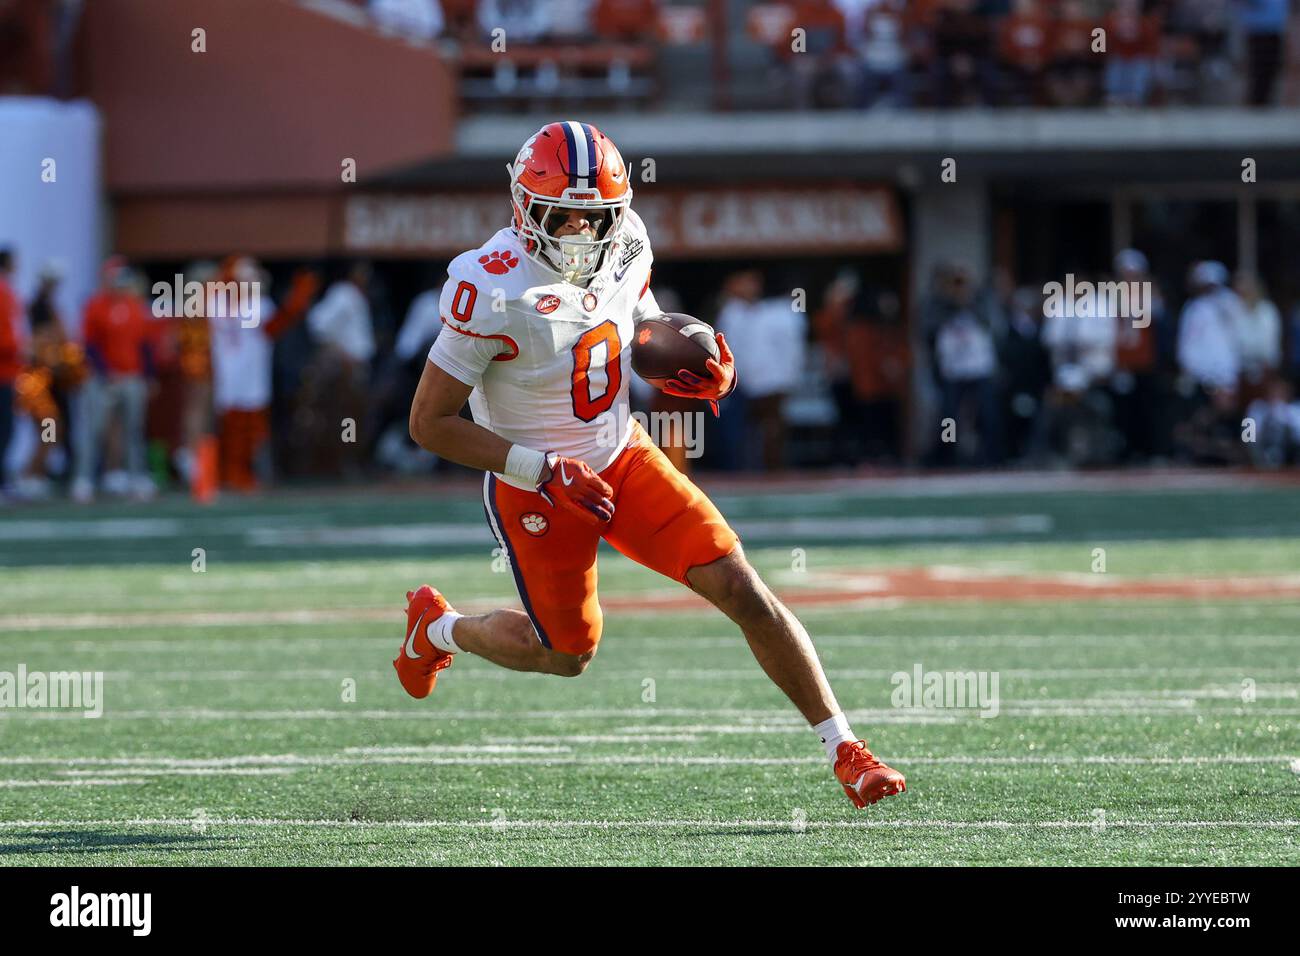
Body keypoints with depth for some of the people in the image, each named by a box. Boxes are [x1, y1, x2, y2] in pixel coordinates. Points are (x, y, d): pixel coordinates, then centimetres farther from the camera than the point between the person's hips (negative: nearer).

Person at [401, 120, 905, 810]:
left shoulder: (624, 248, -10)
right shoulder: (493, 291, -28)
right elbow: (429, 424, -22)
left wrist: (703, 373, -10)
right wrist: (545, 470, -25)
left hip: (623, 457, 5)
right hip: (535, 492, -4)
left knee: (743, 591, -6)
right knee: (568, 654, 12)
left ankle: (845, 753, 1)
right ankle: (439, 628, 42)